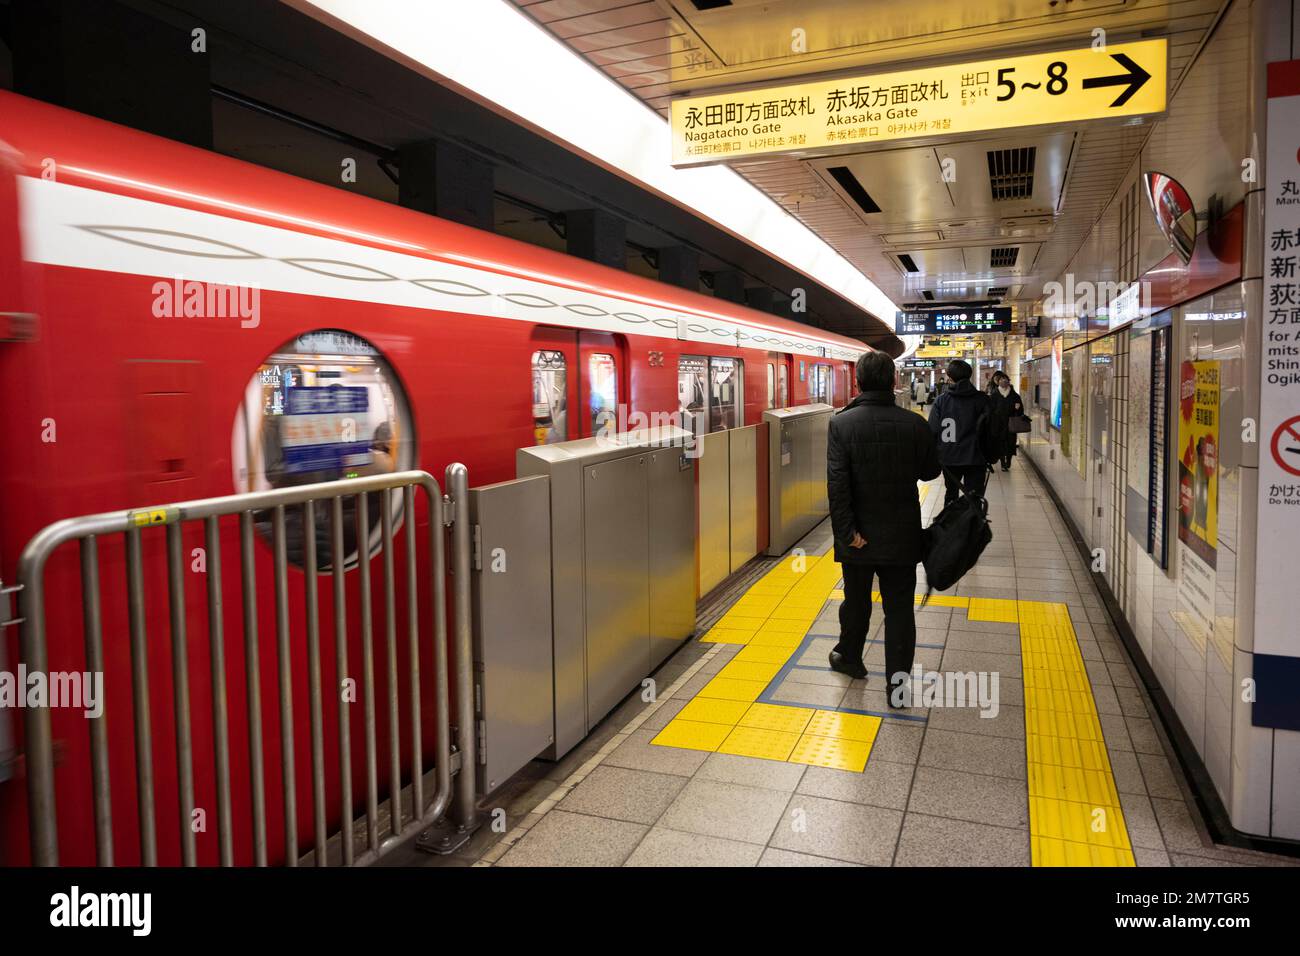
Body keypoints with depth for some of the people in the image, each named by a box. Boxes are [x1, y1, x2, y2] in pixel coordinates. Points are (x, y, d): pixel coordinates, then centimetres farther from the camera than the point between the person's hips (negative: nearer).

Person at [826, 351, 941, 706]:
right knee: (899, 608, 8)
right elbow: (930, 470, 5)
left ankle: (849, 657, 41)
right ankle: (897, 682, 10)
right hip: (902, 535, 0)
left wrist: (848, 531, -15)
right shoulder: (913, 424, -9)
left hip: (859, 534, 0)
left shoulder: (841, 424, -13)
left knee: (856, 601, 19)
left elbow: (837, 484, -19)